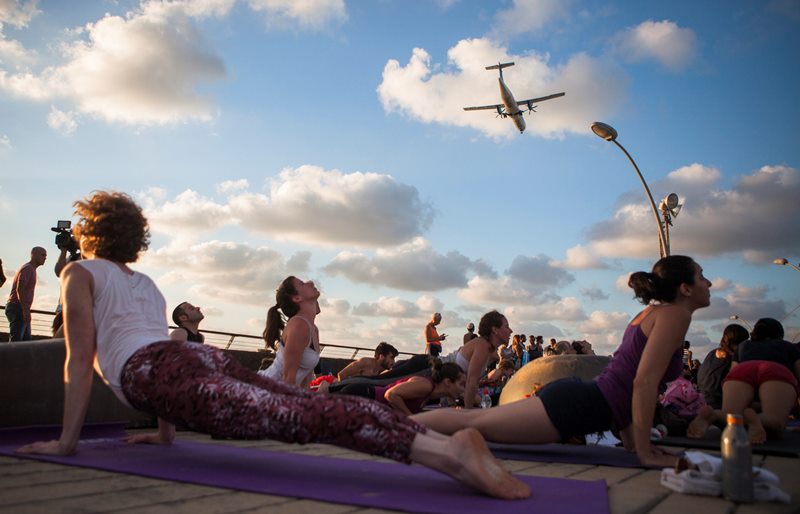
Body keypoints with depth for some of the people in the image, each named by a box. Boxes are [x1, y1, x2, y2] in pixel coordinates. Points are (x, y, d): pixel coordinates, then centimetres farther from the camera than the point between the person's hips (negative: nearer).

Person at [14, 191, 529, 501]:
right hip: (203, 356, 7)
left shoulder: (80, 273, 19)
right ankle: (445, 441, -31)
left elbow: (80, 359, 10)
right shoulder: (145, 282, 38)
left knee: (292, 414, -29)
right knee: (310, 405, -13)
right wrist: (166, 431, 46)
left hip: (154, 371, -7)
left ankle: (446, 452, -48)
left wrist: (66, 440, 14)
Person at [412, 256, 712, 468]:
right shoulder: (675, 314, -7)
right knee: (469, 423, -8)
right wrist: (645, 453, -13)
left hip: (573, 395, 9)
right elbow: (644, 382, -17)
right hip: (575, 406, -9)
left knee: (473, 420, 11)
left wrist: (631, 442, 23)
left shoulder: (652, 313, 20)